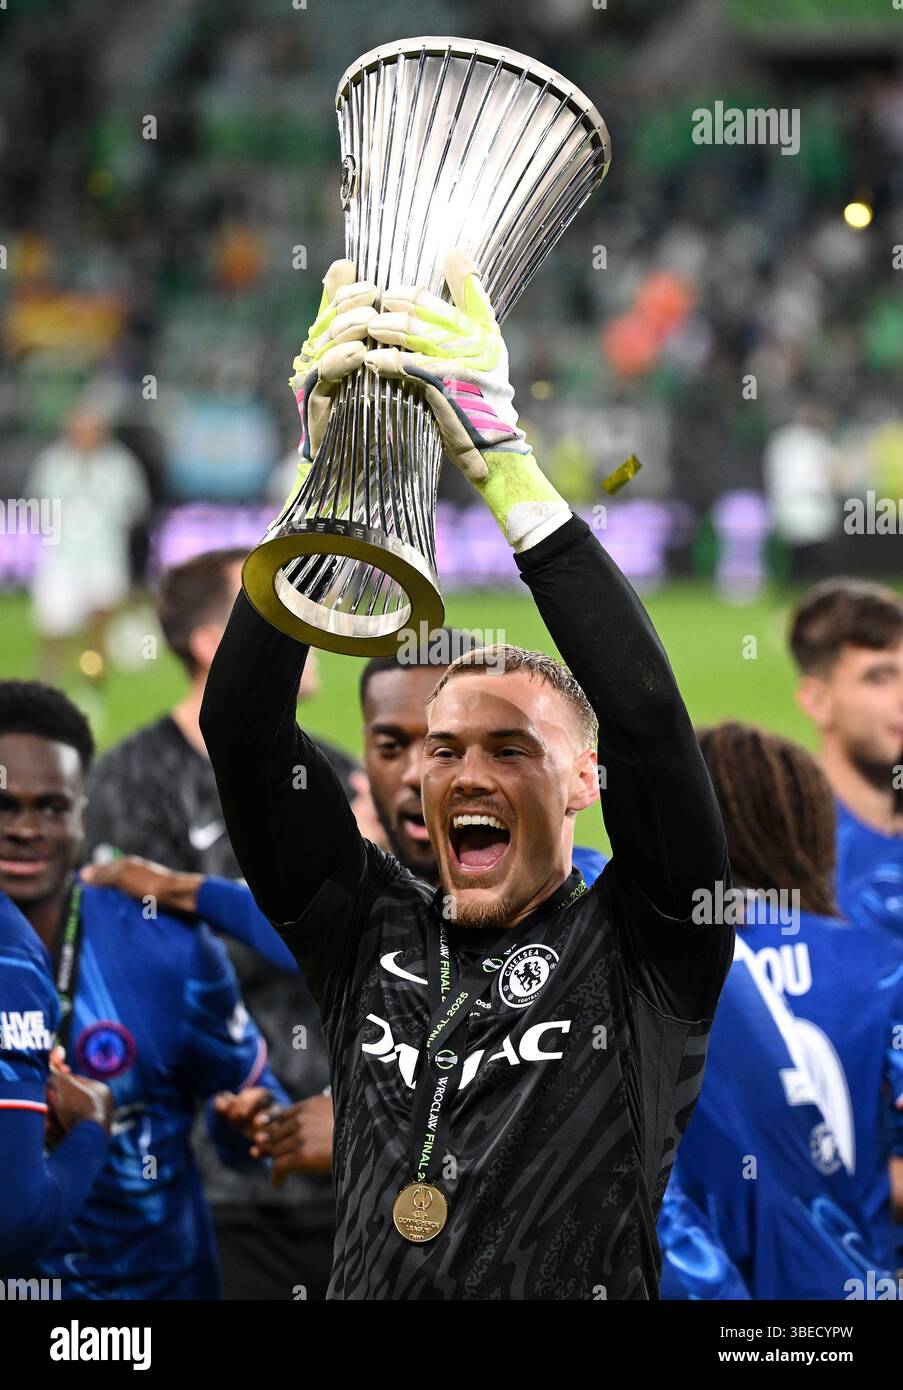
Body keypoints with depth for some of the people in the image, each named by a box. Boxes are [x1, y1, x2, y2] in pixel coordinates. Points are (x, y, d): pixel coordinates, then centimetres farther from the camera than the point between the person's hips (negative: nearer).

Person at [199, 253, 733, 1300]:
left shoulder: (643, 952, 6)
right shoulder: (369, 936, 15)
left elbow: (647, 714, -7)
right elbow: (239, 720, 7)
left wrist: (502, 458, -10)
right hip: (365, 1288, 2)